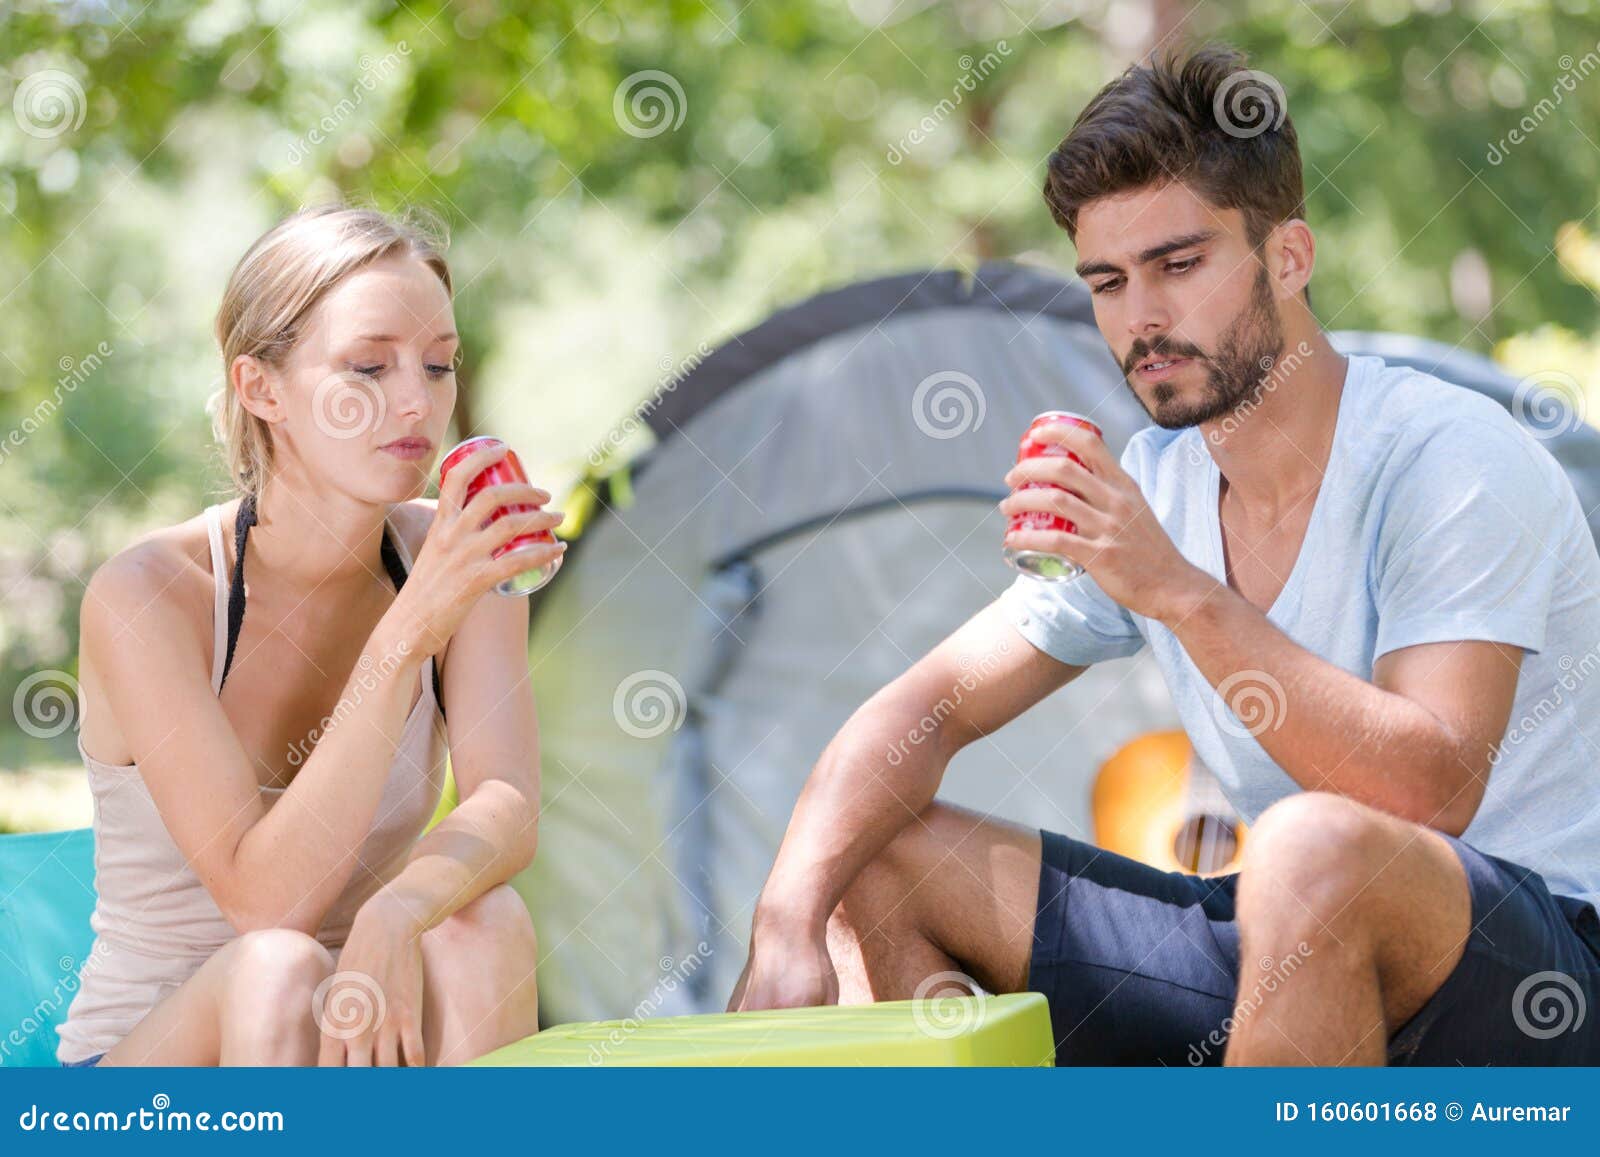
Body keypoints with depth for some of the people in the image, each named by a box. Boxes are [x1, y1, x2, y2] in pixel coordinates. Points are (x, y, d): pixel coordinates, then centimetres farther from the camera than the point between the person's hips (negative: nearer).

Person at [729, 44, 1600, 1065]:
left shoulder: (1453, 459, -15)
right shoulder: (1143, 492, 5)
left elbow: (1432, 790, -28)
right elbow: (923, 710, 4)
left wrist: (1181, 591, -32)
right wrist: (787, 927, -14)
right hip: (1286, 952, 7)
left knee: (1317, 845, -40)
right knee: (866, 861, -1)